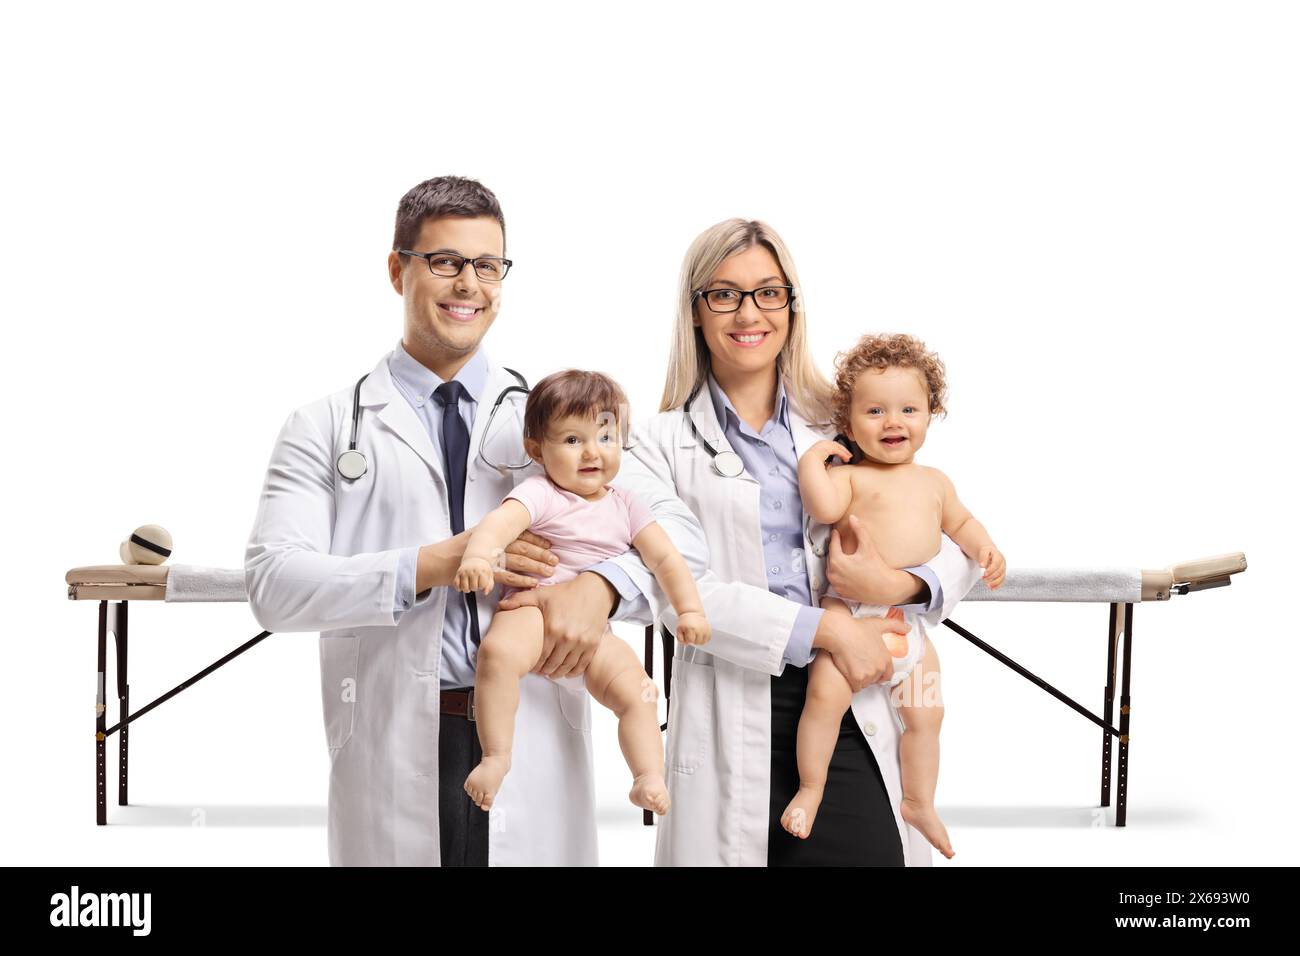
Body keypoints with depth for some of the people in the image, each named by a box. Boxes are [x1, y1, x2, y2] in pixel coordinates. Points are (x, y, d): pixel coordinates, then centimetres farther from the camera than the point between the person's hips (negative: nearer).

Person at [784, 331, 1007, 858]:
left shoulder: (934, 481, 15)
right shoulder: (849, 476, -4)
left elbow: (961, 521, 29)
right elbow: (823, 507, -24)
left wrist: (984, 546, 11)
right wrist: (812, 457, -15)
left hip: (912, 619, 6)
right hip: (850, 609, -6)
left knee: (926, 714, 10)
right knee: (825, 693, -23)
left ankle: (919, 803, 30)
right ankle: (810, 789, -4)